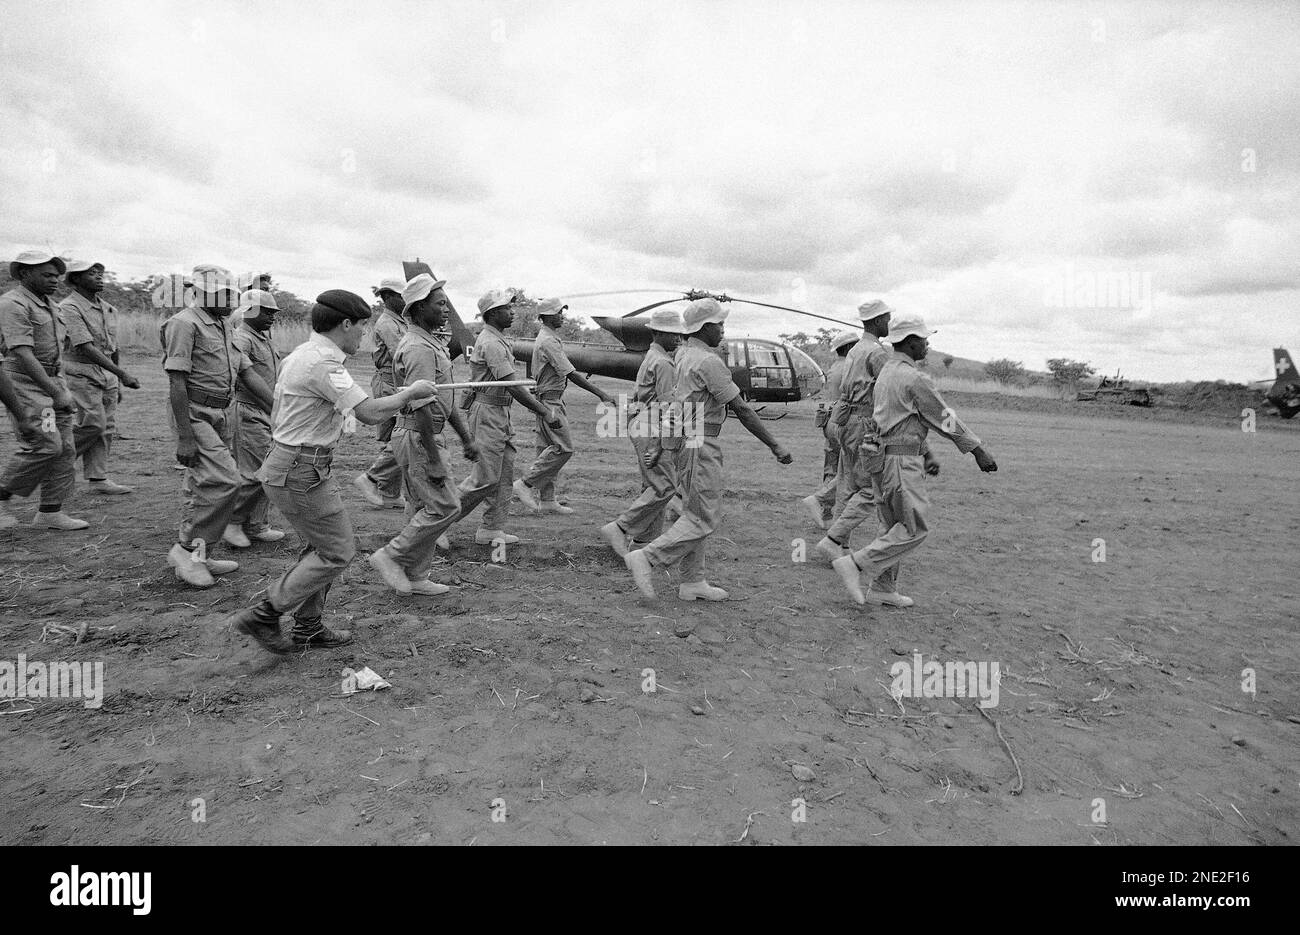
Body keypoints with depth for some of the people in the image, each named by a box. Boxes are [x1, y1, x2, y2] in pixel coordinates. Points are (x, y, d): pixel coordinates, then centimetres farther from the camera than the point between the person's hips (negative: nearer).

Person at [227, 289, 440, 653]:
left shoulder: (300, 354, 12)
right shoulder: (323, 363, -20)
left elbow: (275, 417, 19)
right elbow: (371, 413, -26)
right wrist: (410, 392, -11)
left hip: (284, 459, 11)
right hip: (301, 473, -11)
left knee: (322, 545, 18)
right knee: (338, 552, -2)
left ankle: (308, 628, 26)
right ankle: (263, 615, 6)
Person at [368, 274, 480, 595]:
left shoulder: (432, 343, 14)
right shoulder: (419, 348, -19)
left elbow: (445, 397, 19)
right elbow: (420, 407, -25)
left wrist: (466, 436, 20)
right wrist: (434, 458, -25)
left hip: (424, 436, 10)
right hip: (417, 437, -10)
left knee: (423, 508, 14)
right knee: (445, 506, -6)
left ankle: (415, 577, 23)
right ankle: (391, 556, 5)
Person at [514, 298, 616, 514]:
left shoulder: (551, 338, 15)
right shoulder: (548, 341, -18)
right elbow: (571, 374, -23)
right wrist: (601, 394, -24)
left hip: (554, 399, 10)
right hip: (549, 399, -10)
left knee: (549, 449, 10)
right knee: (563, 447, -10)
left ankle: (547, 500, 14)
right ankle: (526, 484, -4)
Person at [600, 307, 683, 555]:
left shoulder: (651, 358, 19)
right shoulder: (663, 363, -12)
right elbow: (666, 407, -17)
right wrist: (661, 445, -21)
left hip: (642, 426, 11)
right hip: (651, 430, -11)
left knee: (653, 486, 12)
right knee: (664, 486, -11)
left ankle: (644, 542, 16)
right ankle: (619, 529, -8)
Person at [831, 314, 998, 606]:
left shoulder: (887, 373, 16)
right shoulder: (914, 378, -14)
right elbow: (944, 418, -10)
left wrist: (927, 454, 27)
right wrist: (979, 451, -1)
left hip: (883, 458, 10)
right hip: (901, 462, -10)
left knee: (895, 527, 14)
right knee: (914, 529, -4)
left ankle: (883, 590, 18)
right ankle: (855, 564, -8)